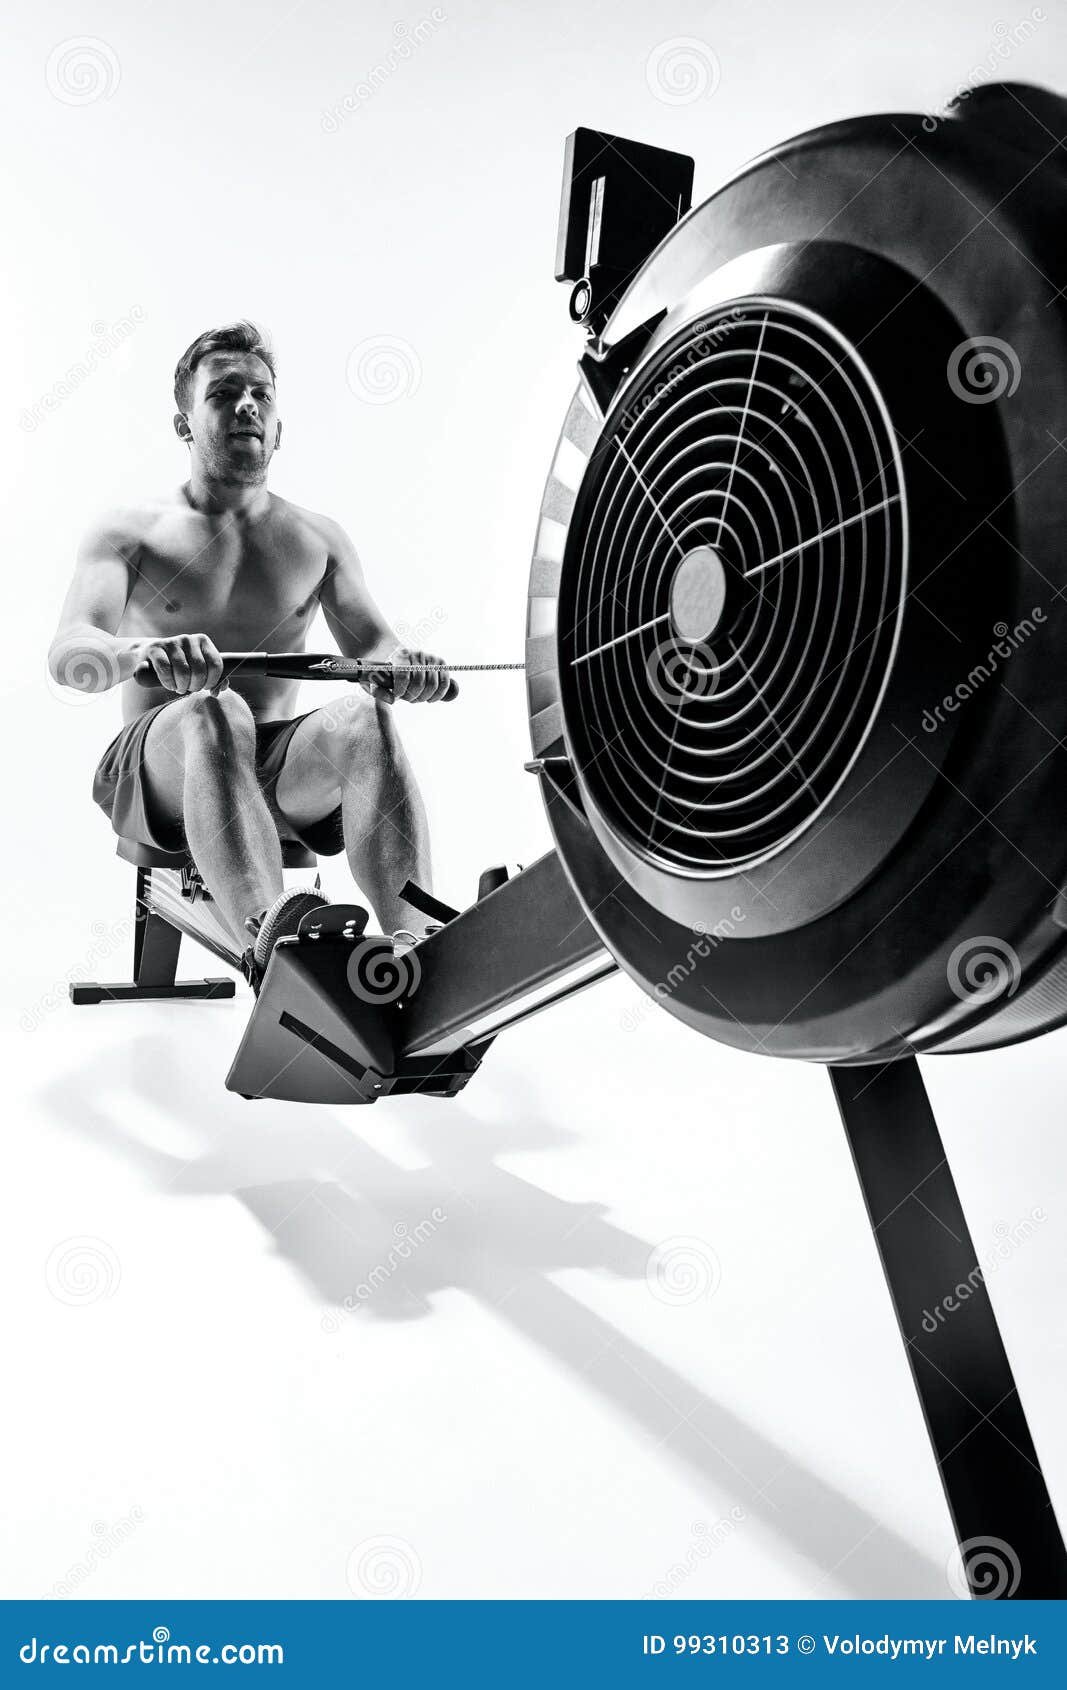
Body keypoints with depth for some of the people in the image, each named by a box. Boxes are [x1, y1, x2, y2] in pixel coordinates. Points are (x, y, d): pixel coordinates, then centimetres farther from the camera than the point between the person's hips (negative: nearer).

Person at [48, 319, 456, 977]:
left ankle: (416, 942, -47)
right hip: (158, 771, -2)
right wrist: (143, 653, -36)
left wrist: (403, 667, -22)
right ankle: (268, 938, -61)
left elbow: (372, 642, 4)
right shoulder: (129, 533, 5)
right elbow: (70, 652, -11)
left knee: (364, 716, -30)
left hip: (275, 773, 2)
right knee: (214, 712, -37)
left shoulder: (318, 539, 15)